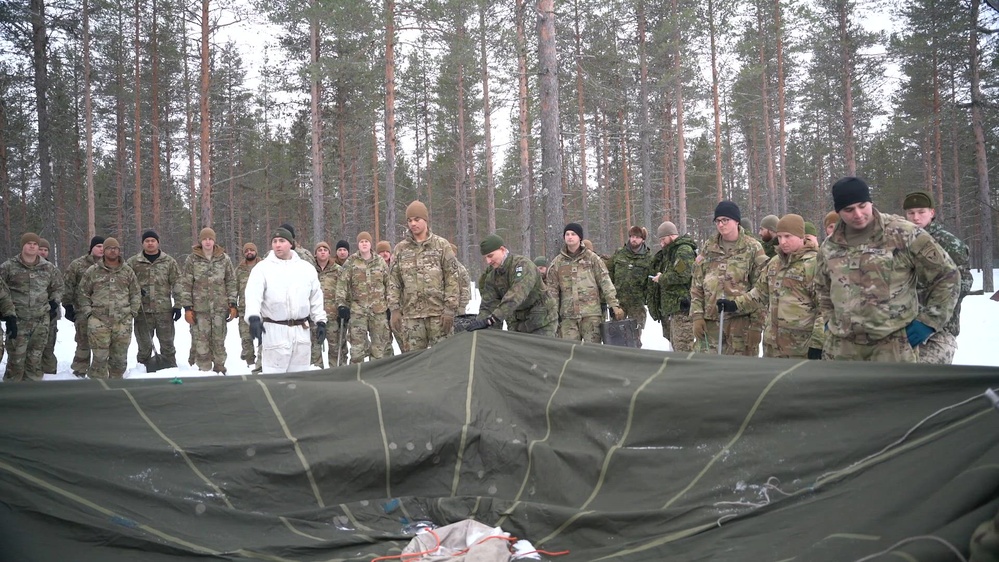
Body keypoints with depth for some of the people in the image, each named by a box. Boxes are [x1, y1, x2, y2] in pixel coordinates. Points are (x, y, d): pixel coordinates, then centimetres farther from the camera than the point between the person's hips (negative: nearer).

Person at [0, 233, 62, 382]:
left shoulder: (48, 267, 7)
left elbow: (58, 286, 21)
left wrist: (53, 305, 11)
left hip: (42, 320, 3)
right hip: (18, 320, -3)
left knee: (35, 358, 9)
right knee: (16, 357, -4)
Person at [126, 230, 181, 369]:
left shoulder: (169, 261, 5)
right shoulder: (133, 262, 5)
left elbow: (177, 284, 5)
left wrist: (178, 306, -1)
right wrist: (136, 289, -10)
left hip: (165, 310, 0)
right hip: (143, 311, 0)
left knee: (167, 345, 7)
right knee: (144, 346, 9)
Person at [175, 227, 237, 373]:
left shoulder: (224, 258, 4)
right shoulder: (192, 259, 0)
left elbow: (231, 282, 8)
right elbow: (185, 284, 1)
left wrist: (232, 304, 3)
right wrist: (187, 307, -4)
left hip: (220, 307, 1)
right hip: (200, 308, -1)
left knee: (219, 339, 7)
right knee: (201, 340, -2)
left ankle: (219, 369, 20)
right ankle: (204, 370, 9)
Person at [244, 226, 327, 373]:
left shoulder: (306, 268, 9)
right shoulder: (262, 267, -3)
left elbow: (316, 297, 15)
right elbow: (253, 294, -18)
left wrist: (320, 321, 9)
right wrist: (253, 317, -34)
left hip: (301, 331, 4)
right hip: (274, 331, -4)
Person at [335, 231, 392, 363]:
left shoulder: (380, 261, 7)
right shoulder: (350, 262, 2)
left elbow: (388, 284, 12)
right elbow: (342, 284, -1)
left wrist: (390, 305, 9)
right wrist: (341, 304, -8)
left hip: (379, 309, 2)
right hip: (357, 309, -2)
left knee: (379, 345, 5)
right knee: (357, 347, -5)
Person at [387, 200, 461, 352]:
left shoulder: (442, 245, 3)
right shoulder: (400, 249, 10)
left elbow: (452, 278, -1)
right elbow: (394, 281, 11)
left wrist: (450, 309, -7)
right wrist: (394, 309, 3)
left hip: (439, 313, -2)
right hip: (411, 315, 2)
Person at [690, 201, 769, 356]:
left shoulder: (752, 248, -2)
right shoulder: (709, 248, 11)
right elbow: (696, 286, 10)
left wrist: (756, 325, -9)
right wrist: (697, 316, 1)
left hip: (740, 321, -4)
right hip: (711, 321, 4)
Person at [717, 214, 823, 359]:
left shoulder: (813, 264, -13)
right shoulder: (774, 263, 13)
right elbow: (761, 293, 24)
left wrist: (817, 343, -17)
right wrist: (735, 305, 11)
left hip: (801, 346, -8)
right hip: (772, 343, 8)